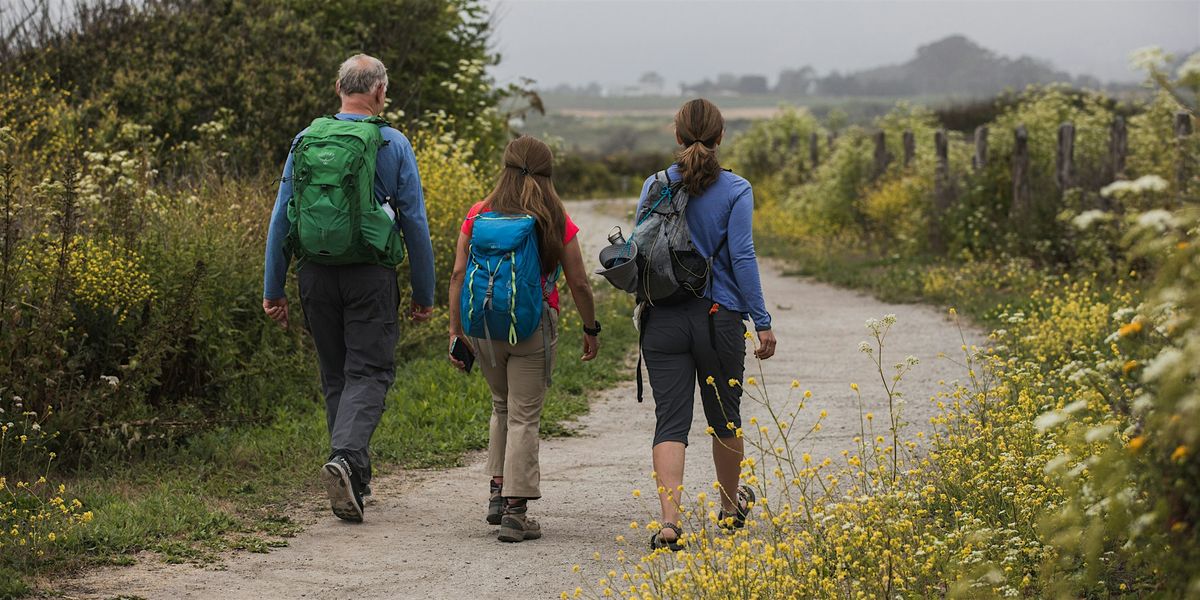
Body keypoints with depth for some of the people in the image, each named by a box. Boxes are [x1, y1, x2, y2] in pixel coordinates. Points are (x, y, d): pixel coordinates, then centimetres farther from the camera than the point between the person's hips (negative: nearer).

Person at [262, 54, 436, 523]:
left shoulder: (305, 142, 5)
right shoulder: (392, 145, -4)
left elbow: (280, 218, 6)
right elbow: (415, 223, -1)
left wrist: (273, 289, 12)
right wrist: (424, 295, 7)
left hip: (316, 273, 4)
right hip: (369, 274, -3)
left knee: (335, 375, 15)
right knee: (368, 373, 0)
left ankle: (357, 480, 19)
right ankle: (345, 458, -24)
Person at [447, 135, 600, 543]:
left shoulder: (479, 215, 2)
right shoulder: (555, 222, -3)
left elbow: (458, 274, -1)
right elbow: (578, 283, 0)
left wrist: (455, 329, 5)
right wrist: (591, 329, 13)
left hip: (482, 327, 3)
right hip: (533, 327, -3)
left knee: (502, 407, 24)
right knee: (524, 416, 2)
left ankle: (497, 493, 20)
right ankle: (515, 513, -2)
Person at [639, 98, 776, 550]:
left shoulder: (655, 186, 1)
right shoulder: (735, 191, -6)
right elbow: (742, 256, -10)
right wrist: (762, 322, -6)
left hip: (663, 320, 1)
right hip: (719, 319, -1)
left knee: (670, 422, -2)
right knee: (724, 417, 18)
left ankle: (669, 521, -19)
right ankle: (731, 506, 38)